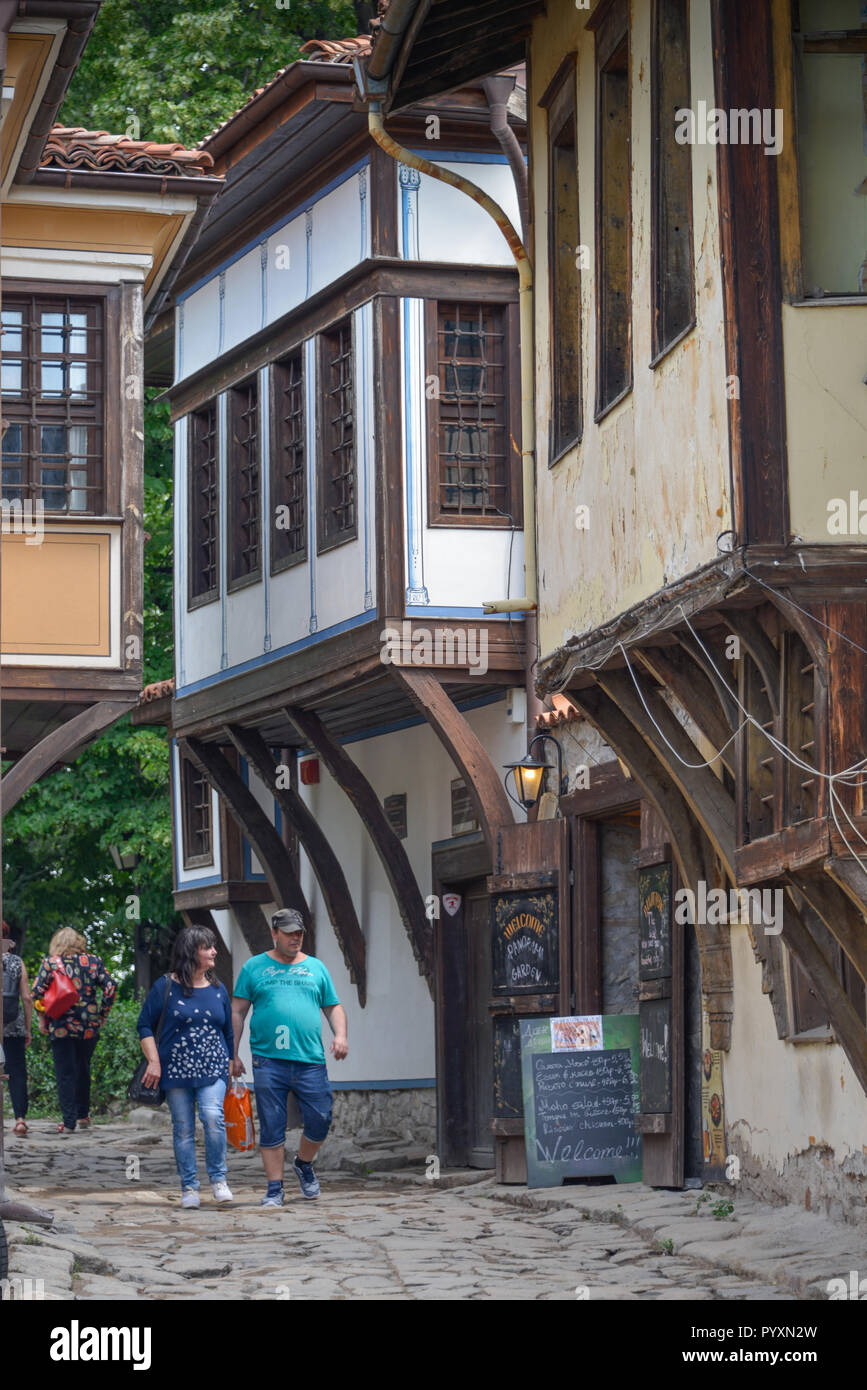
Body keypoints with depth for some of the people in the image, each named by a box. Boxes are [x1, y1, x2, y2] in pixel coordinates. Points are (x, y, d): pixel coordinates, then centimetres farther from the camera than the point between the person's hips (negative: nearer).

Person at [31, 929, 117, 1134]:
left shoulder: (50, 963, -2)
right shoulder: (94, 962, 3)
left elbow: (37, 992, -7)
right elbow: (110, 988, -2)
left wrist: (42, 1019, 4)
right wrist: (102, 1015, 8)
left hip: (61, 1027, -2)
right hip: (89, 1028, 2)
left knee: (65, 1073, 3)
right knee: (83, 1070, 19)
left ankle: (69, 1122, -1)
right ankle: (83, 1115, 27)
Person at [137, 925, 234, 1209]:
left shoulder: (218, 989, 10)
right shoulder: (166, 987, -1)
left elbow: (228, 1031, 18)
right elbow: (145, 1025, 2)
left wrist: (230, 1065, 19)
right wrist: (154, 1061, -7)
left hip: (213, 1069, 1)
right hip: (176, 1070, -1)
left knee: (213, 1116, -19)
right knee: (183, 1129, 1)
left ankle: (218, 1178, -4)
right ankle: (189, 1188, 12)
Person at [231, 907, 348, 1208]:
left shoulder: (315, 967, 15)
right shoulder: (255, 967, 8)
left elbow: (333, 1007, 18)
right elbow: (237, 1011, 9)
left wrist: (340, 1035, -1)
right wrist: (232, 1054, 4)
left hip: (310, 1060, 2)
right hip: (268, 1061, -2)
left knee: (320, 1120, -3)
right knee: (272, 1127, -1)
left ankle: (304, 1164, 26)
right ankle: (275, 1189, 6)